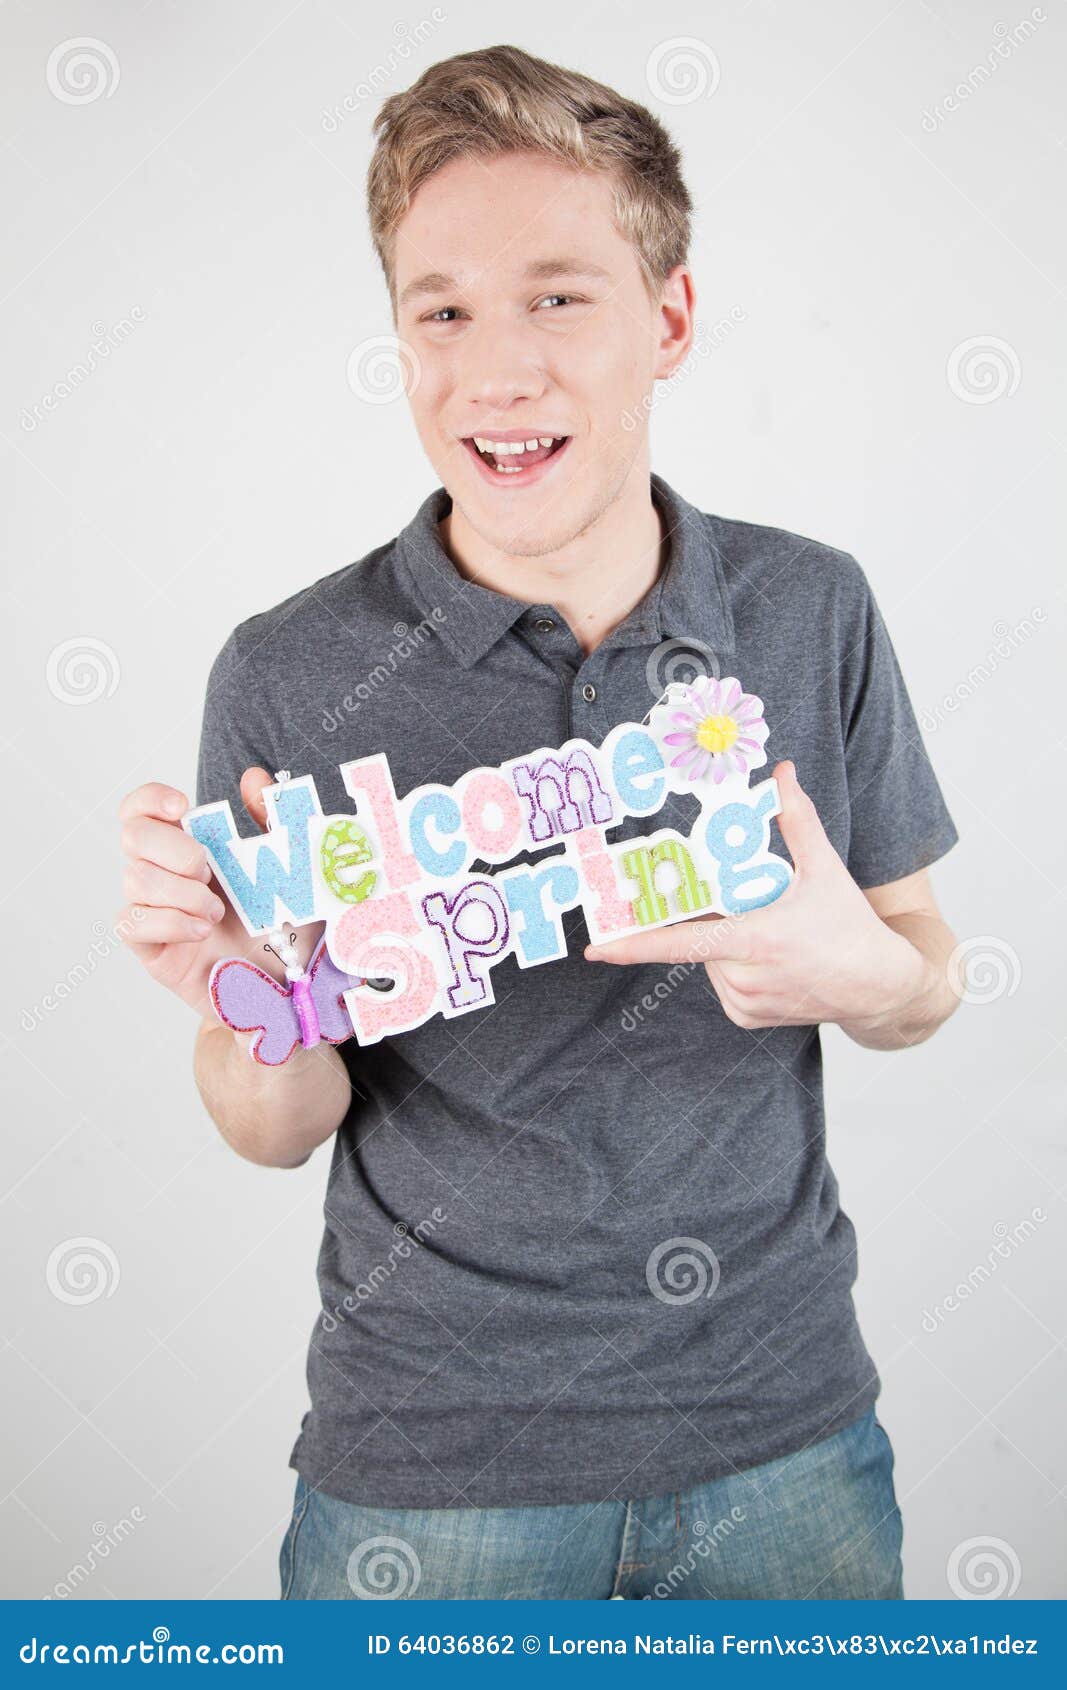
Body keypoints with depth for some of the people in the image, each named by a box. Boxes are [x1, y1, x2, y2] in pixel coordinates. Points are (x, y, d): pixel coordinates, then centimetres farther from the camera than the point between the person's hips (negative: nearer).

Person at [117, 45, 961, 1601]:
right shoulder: (287, 680, -14)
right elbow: (283, 1134, -6)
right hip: (435, 1467, -1)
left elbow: (924, 979, 3)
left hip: (783, 1428, 2)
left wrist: (868, 972, -20)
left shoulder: (815, 613, -7)